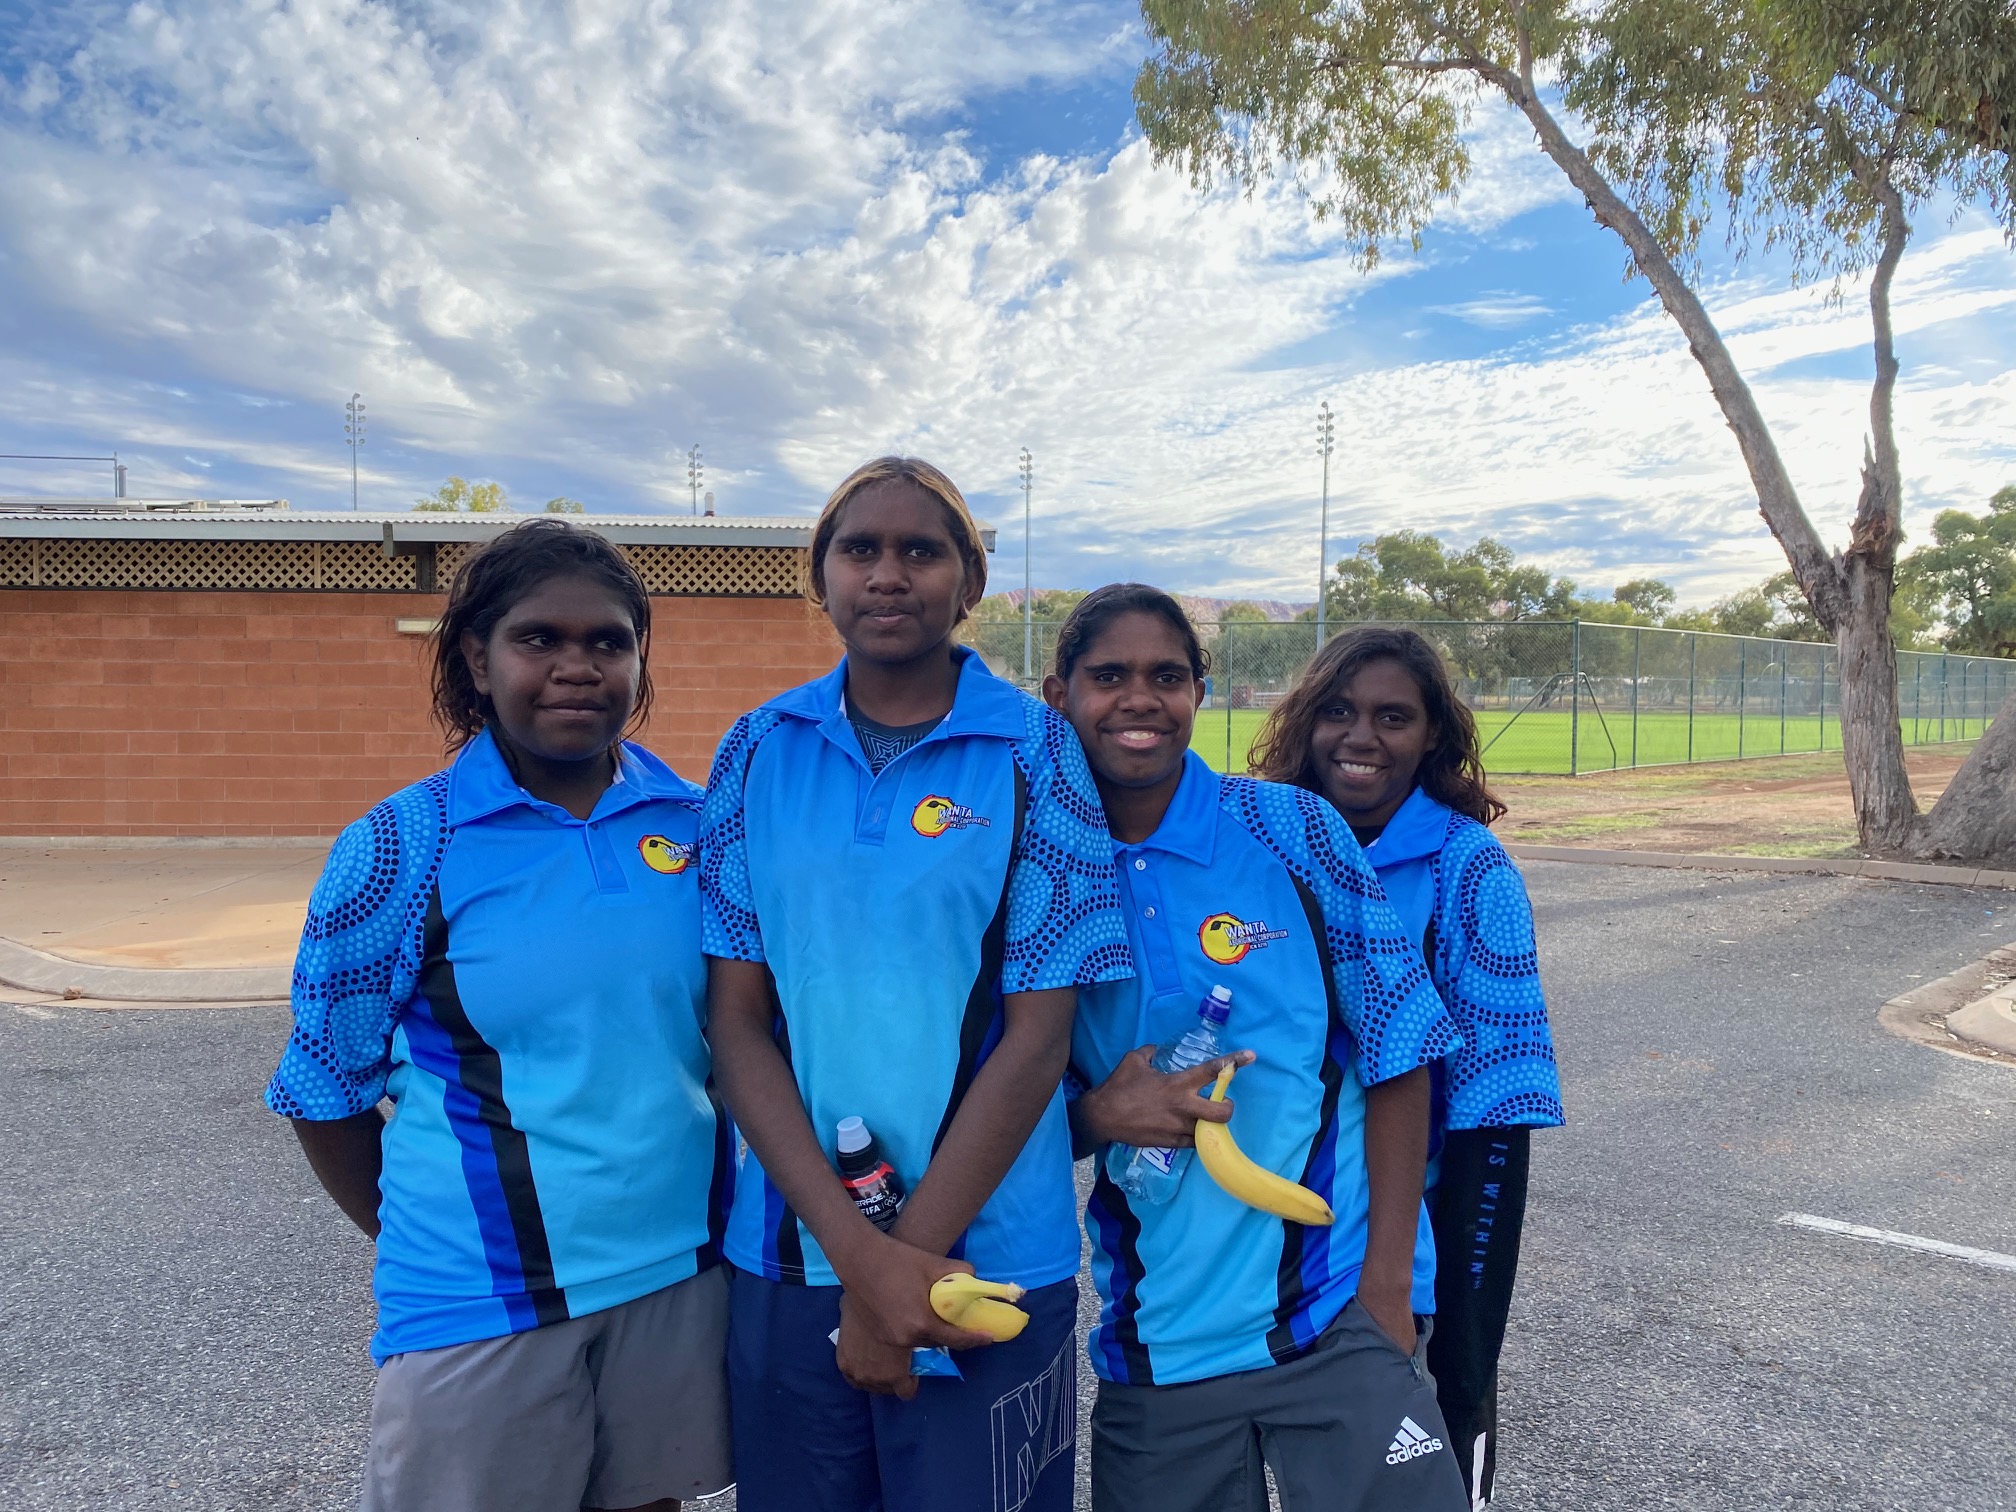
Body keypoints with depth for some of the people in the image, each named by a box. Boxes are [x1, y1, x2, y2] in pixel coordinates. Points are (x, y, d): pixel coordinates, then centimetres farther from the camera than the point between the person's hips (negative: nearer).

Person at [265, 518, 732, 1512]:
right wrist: (418, 1239, 5)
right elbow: (323, 1092, -1)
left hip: (681, 1277, 3)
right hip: (481, 1307, -3)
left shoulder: (697, 823, -2)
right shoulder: (401, 848, -10)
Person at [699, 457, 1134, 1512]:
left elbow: (1038, 1032, -9)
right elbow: (736, 1022, -3)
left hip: (990, 1258, -2)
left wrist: (912, 1252, -11)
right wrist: (860, 1251, -11)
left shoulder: (1035, 752, -7)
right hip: (785, 1259, 2)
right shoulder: (760, 752, -1)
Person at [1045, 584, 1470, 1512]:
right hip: (1152, 1333, 2)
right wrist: (1098, 1113, -14)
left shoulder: (1290, 829, -8)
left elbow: (1394, 1054, -4)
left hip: (1334, 1313, -2)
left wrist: (1389, 1280, -7)